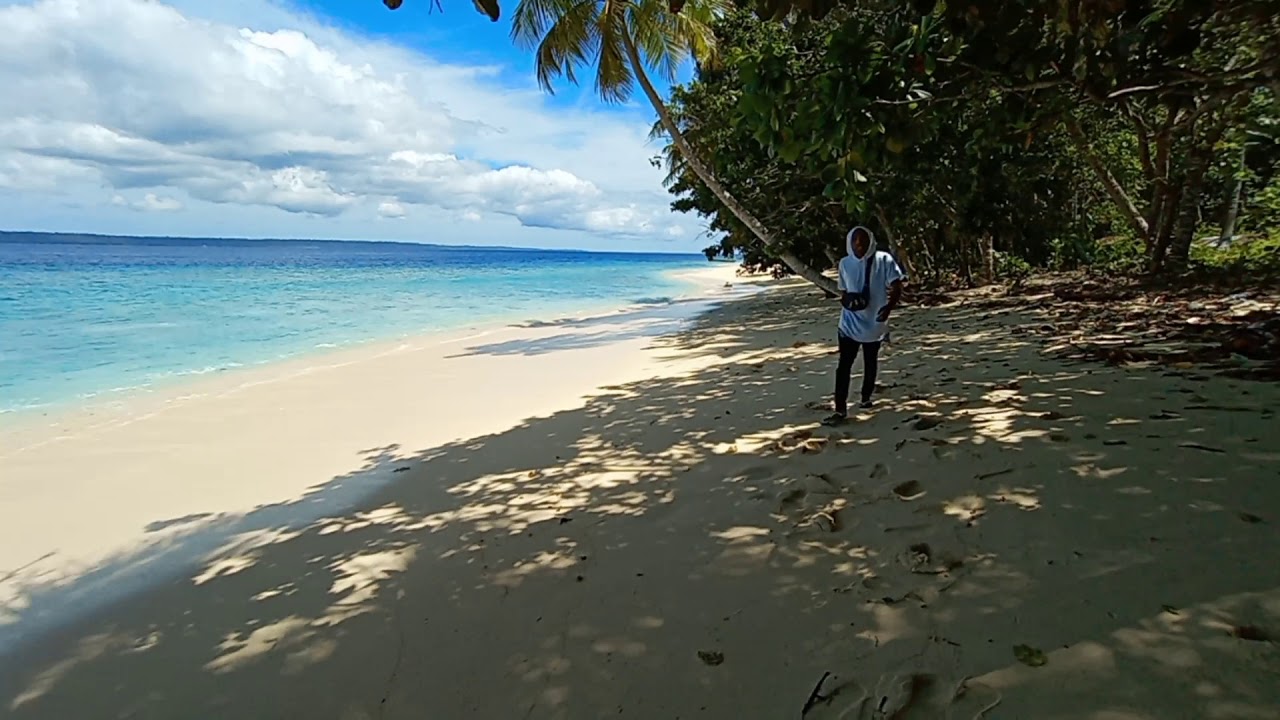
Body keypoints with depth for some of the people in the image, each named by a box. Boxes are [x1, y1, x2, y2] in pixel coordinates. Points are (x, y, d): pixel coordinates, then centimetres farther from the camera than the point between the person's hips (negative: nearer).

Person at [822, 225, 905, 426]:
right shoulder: (845, 263, 1)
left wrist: (889, 306, -29)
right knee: (844, 364, -6)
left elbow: (896, 288, -11)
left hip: (874, 322, -1)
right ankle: (840, 409, -4)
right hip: (850, 323, 1)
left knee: (870, 363, 17)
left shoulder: (884, 260, -9)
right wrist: (845, 300, -12)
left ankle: (866, 397, 38)